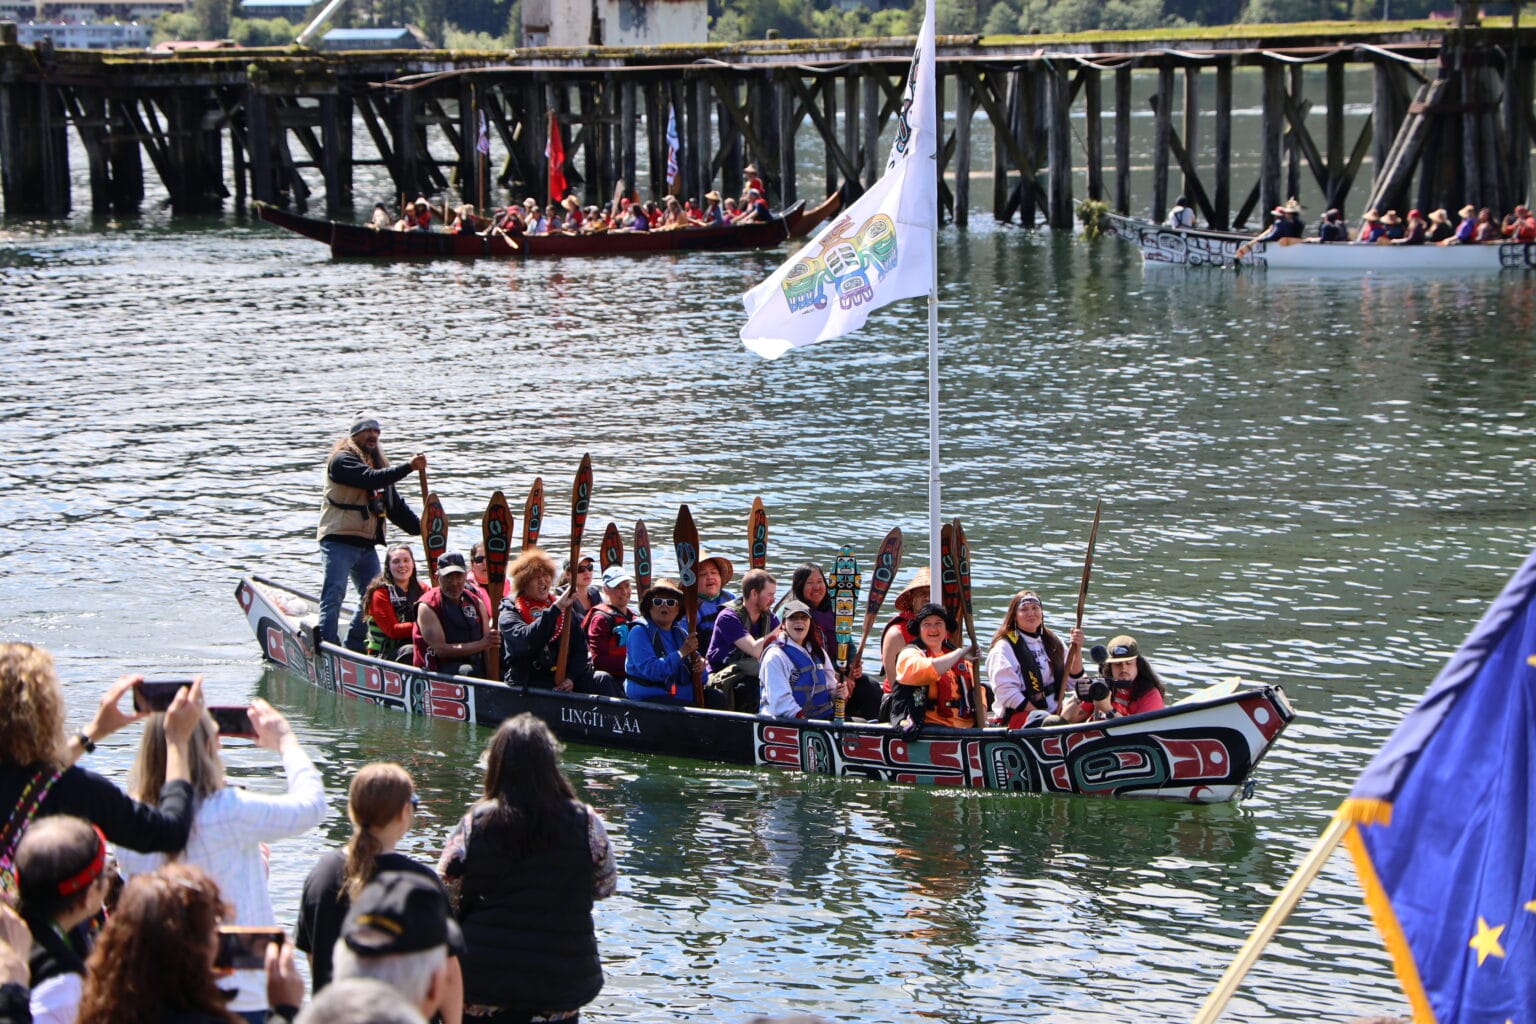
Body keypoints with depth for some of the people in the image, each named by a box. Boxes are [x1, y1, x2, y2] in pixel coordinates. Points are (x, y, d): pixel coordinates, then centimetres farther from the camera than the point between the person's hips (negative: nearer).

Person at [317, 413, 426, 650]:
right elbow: (370, 479, -24)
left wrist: (422, 529, 15)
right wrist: (408, 467, -26)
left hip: (367, 544, 9)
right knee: (334, 593, -14)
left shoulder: (378, 463, 21)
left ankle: (354, 647, 13)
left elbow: (396, 506, 24)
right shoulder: (342, 460, -7)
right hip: (339, 541, -9)